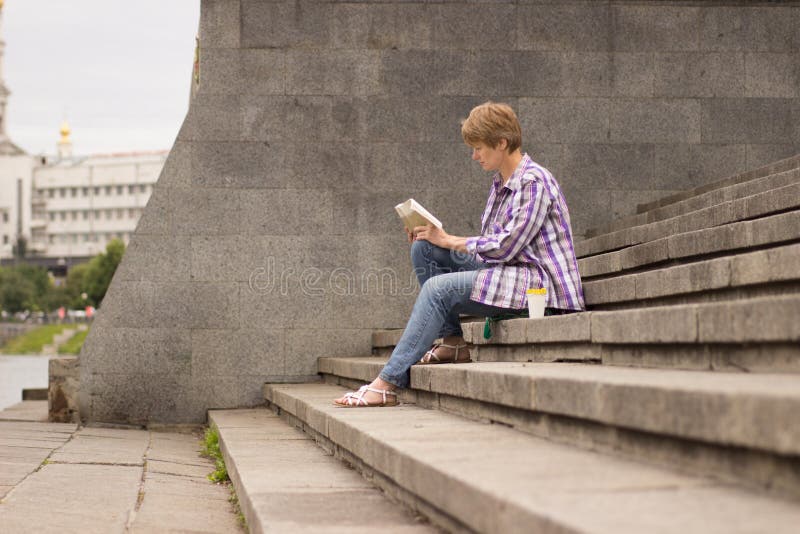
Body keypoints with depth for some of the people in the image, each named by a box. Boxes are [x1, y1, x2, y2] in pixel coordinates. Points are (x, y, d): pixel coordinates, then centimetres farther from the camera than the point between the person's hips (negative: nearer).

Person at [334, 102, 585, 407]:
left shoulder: (533, 182, -13)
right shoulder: (500, 184, 15)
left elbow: (506, 247, -19)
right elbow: (493, 248, 14)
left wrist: (449, 240, -10)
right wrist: (436, 238, 2)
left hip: (541, 282, -10)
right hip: (509, 270, 10)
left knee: (439, 287, -26)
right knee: (424, 248, 0)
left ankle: (387, 384, -26)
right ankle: (452, 343, 1)